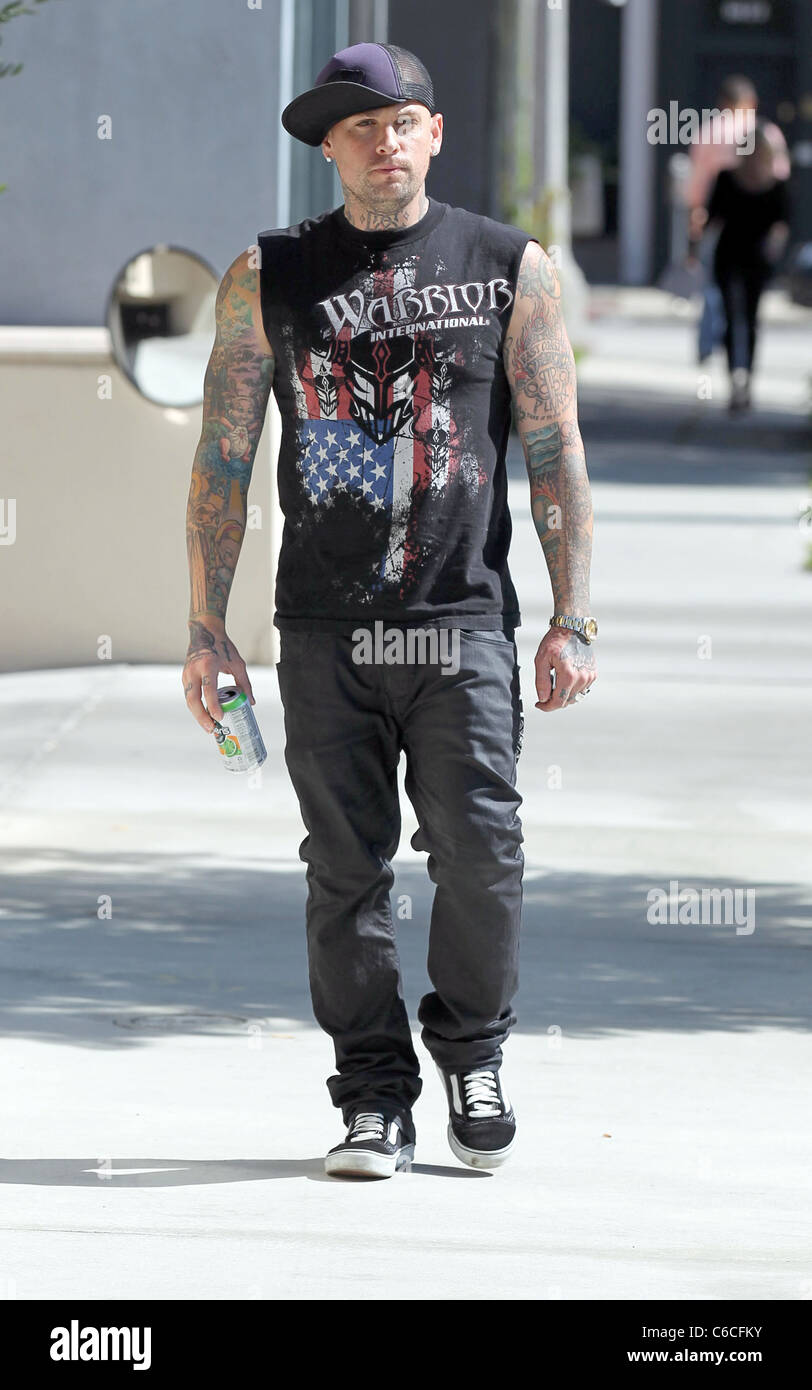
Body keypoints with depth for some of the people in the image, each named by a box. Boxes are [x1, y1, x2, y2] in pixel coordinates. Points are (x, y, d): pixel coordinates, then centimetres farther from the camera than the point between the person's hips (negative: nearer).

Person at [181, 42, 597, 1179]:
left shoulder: (511, 269, 7)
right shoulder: (268, 279, 8)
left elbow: (556, 453, 6)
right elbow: (222, 458, 9)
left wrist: (573, 619, 0)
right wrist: (207, 628, 4)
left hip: (463, 618, -1)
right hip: (326, 628, 1)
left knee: (479, 852, -8)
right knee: (346, 868, 0)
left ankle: (473, 1055, 15)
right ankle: (375, 1100, 9)